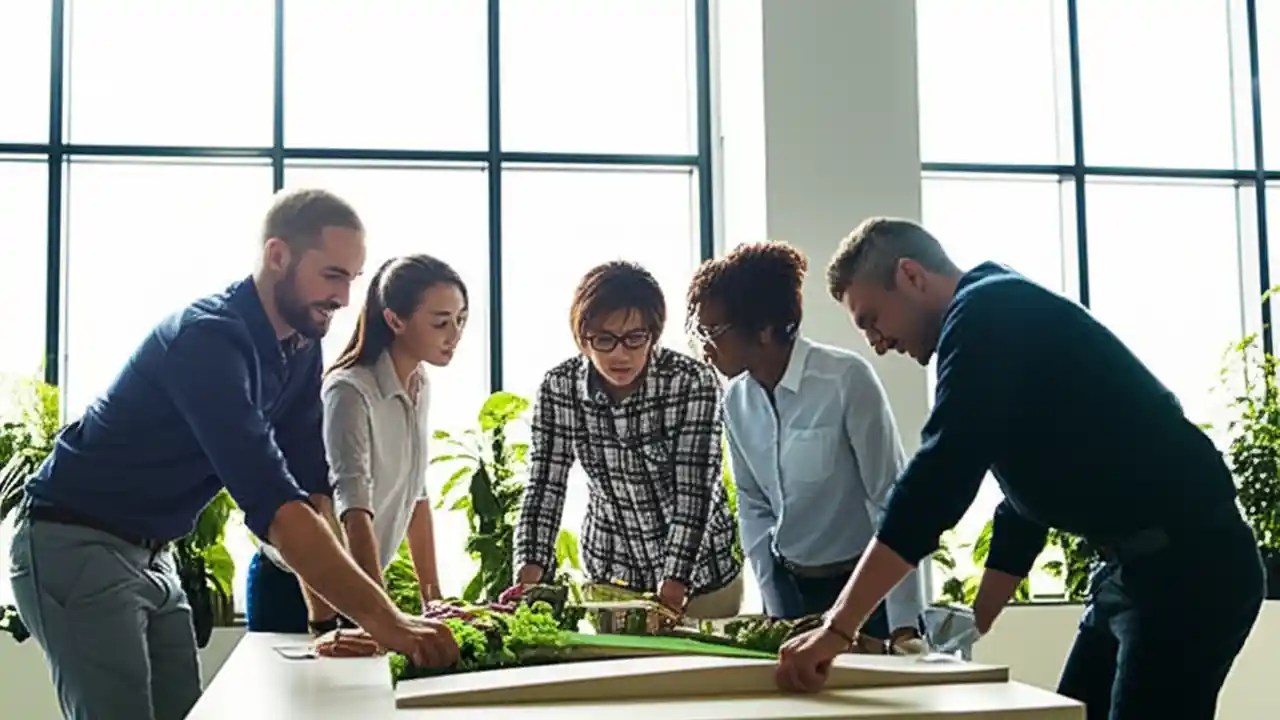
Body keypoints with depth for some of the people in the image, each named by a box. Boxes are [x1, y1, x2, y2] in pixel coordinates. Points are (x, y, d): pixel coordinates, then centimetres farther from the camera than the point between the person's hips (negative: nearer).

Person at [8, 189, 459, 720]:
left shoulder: (301, 348, 1)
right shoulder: (209, 339, -27)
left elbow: (308, 485, 1)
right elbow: (271, 502, -36)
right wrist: (384, 621, -40)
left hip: (151, 555, 8)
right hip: (74, 545, -8)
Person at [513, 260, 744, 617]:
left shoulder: (693, 383, -22)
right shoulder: (558, 387, -13)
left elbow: (694, 497, -25)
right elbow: (544, 488, -12)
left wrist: (671, 592, -32)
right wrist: (528, 579, -25)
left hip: (699, 574, -2)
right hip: (608, 574, 3)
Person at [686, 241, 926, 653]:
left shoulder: (846, 380, -18)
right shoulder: (737, 401, -1)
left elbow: (890, 502, -17)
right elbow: (754, 509, 7)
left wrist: (903, 626, -19)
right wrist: (777, 613, 0)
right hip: (791, 589, 5)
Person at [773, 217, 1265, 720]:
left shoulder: (988, 314, -13)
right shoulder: (999, 319, 18)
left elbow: (937, 480, -23)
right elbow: (1024, 504, 23)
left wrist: (837, 629, -23)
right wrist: (969, 627, 21)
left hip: (1184, 562, -10)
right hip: (1139, 564, 10)